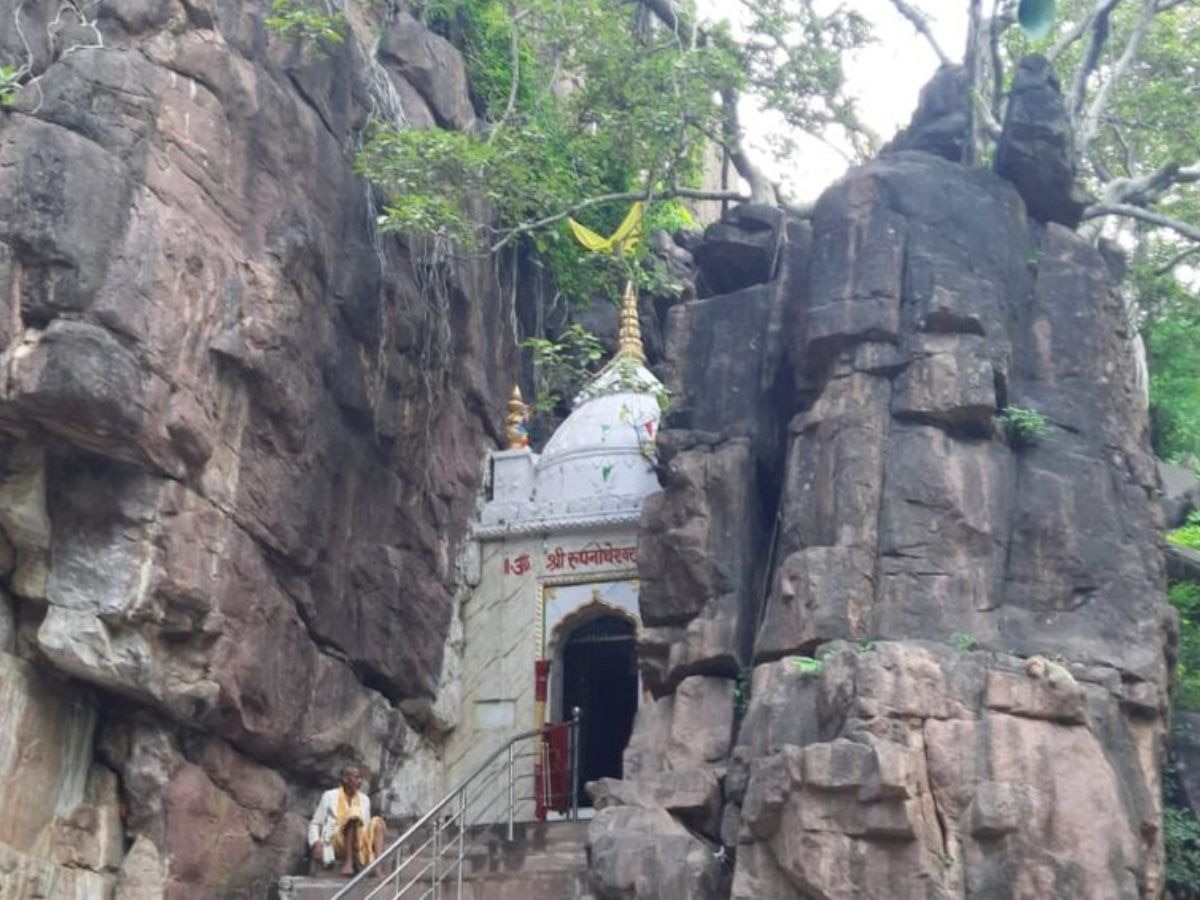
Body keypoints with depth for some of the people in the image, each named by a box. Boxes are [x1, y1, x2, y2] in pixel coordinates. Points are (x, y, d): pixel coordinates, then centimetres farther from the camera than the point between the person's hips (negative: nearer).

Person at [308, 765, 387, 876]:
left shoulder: (364, 799, 16)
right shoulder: (330, 796, 5)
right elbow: (315, 824, 6)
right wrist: (316, 843, -12)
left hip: (360, 848, 4)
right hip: (336, 844, -4)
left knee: (377, 821, -20)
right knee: (354, 815, -28)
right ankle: (348, 863, -40)